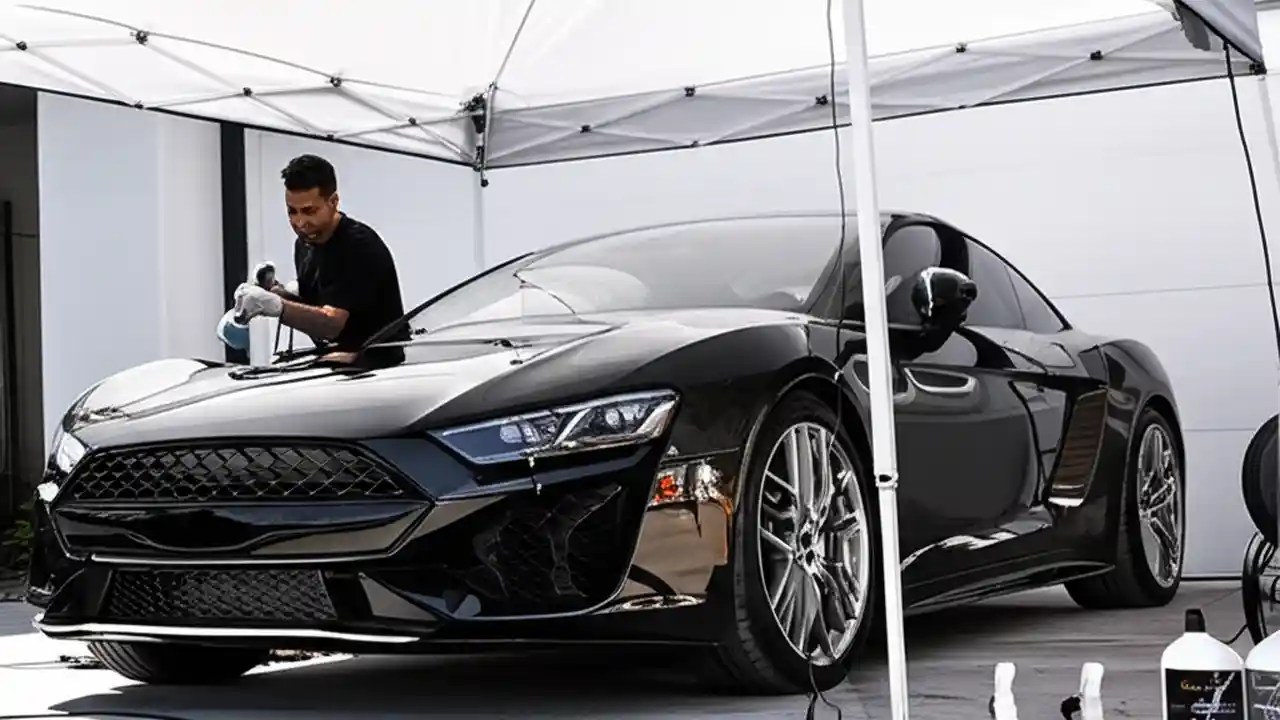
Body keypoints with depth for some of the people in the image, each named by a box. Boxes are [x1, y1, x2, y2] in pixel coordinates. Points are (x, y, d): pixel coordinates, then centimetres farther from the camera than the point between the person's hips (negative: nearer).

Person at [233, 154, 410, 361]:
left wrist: (277, 306, -37)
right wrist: (280, 293, 1)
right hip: (339, 359, 7)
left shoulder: (359, 246, -18)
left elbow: (331, 324, -25)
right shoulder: (305, 243, 6)